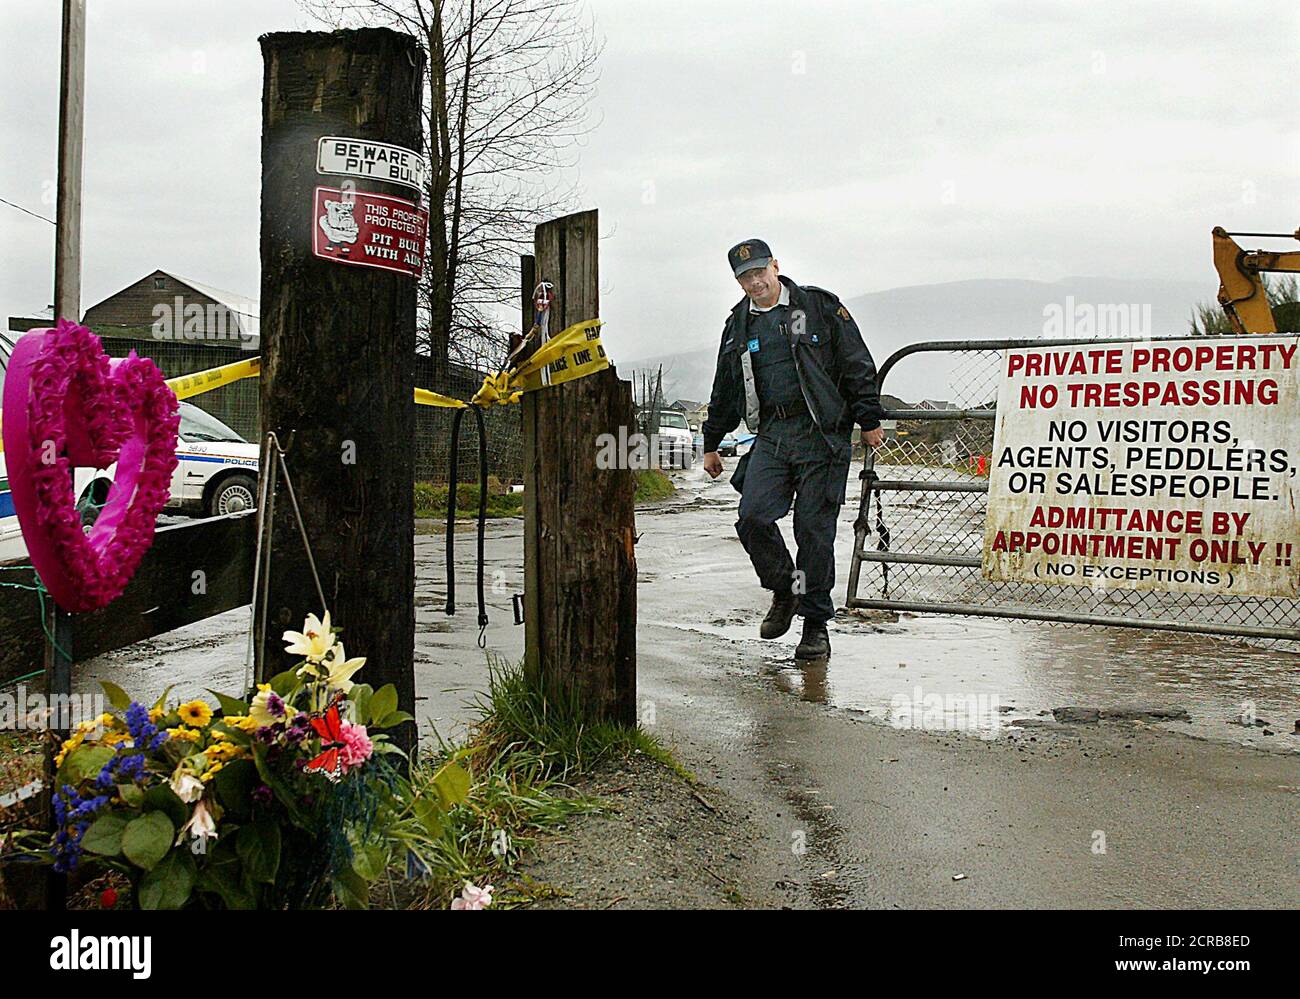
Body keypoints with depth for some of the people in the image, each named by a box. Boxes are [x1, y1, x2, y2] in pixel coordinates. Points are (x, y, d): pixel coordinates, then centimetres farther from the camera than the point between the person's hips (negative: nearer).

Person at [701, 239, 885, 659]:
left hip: (821, 433, -4)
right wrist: (711, 443, 26)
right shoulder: (738, 324, 16)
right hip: (771, 434, 4)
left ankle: (816, 625, 9)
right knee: (752, 517, -13)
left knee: (814, 528, -3)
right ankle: (784, 592, 13)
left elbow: (857, 367, 2)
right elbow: (724, 391, 24)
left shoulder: (819, 306, 2)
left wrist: (870, 420, -2)